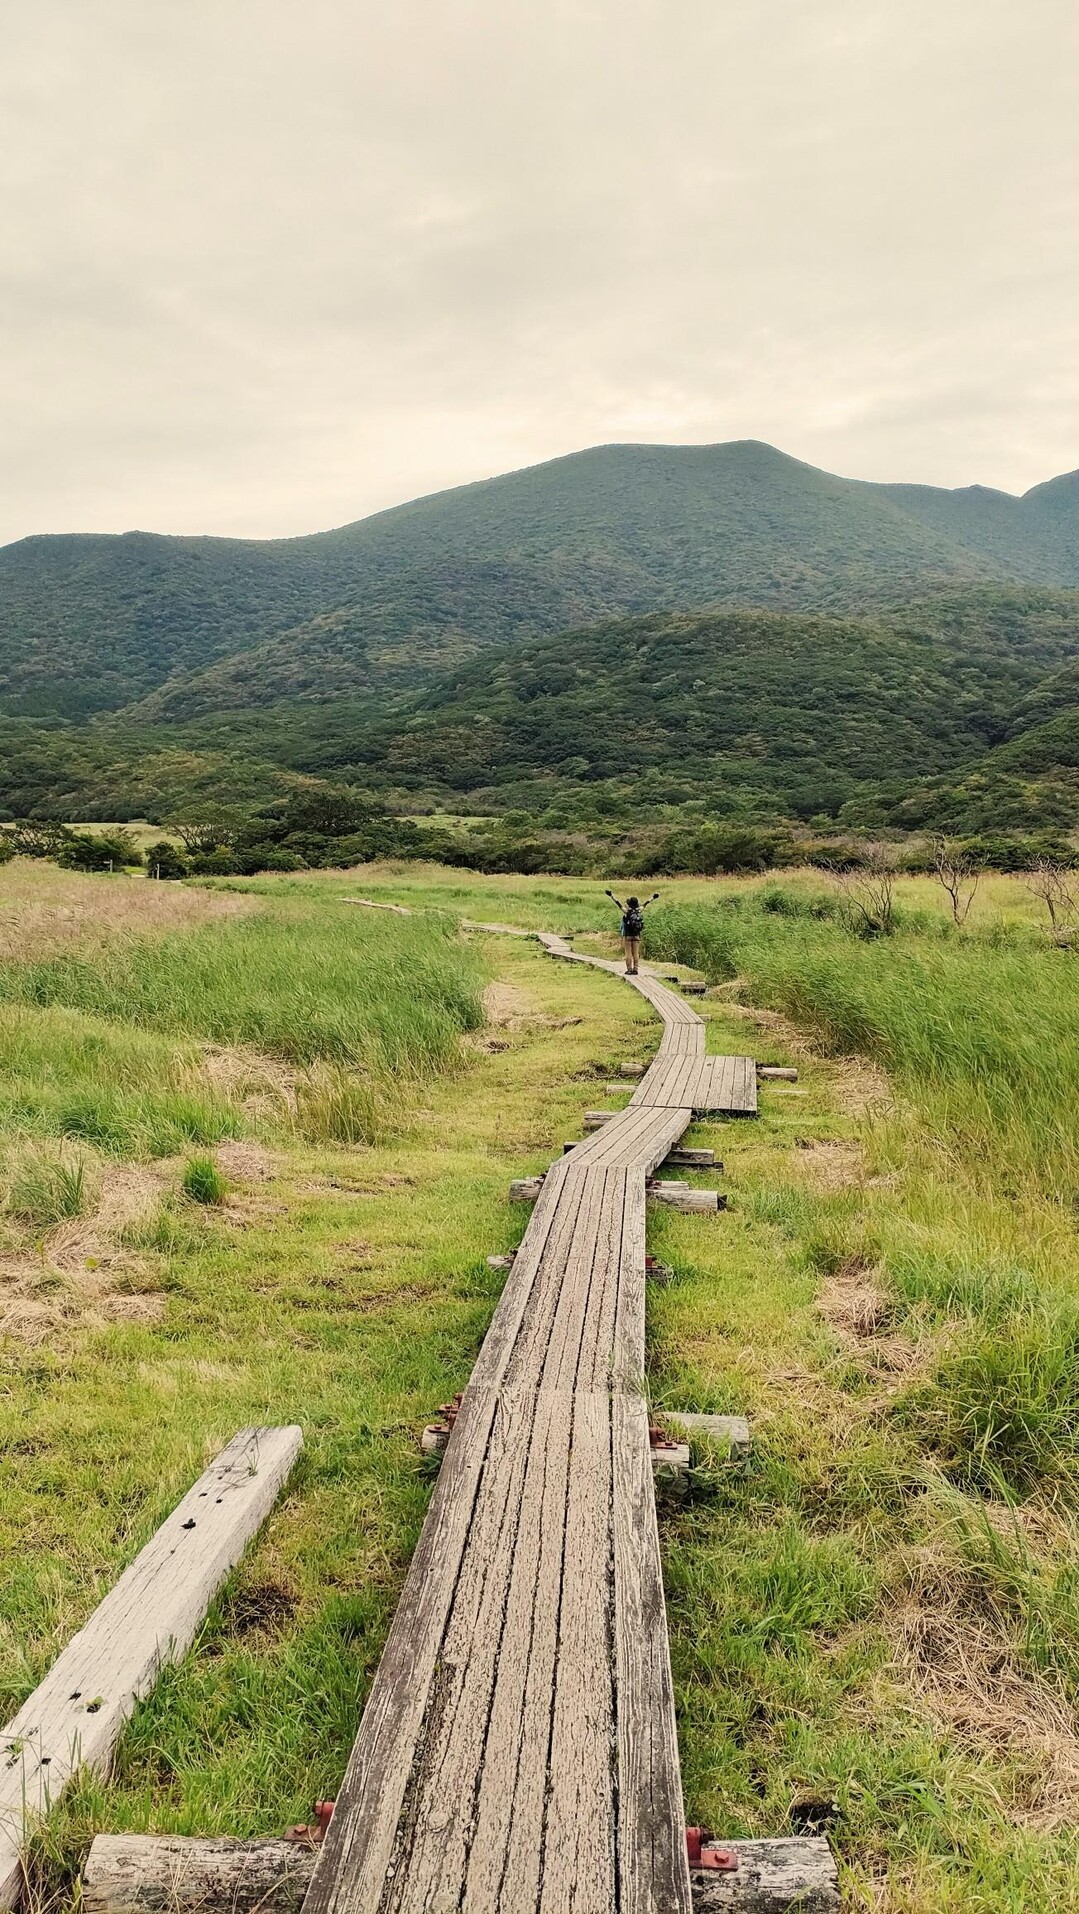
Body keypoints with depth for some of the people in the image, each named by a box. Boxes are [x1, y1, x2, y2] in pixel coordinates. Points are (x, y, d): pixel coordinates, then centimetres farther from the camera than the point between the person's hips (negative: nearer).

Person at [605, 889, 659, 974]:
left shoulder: (627, 912, -12)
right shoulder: (639, 911, -1)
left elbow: (619, 904, -10)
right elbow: (645, 904, 14)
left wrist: (611, 896, -7)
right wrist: (653, 897, 28)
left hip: (627, 936, -4)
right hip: (637, 936, 4)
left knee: (628, 954, 1)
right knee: (636, 954, 8)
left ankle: (629, 969, -1)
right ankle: (635, 969, 8)